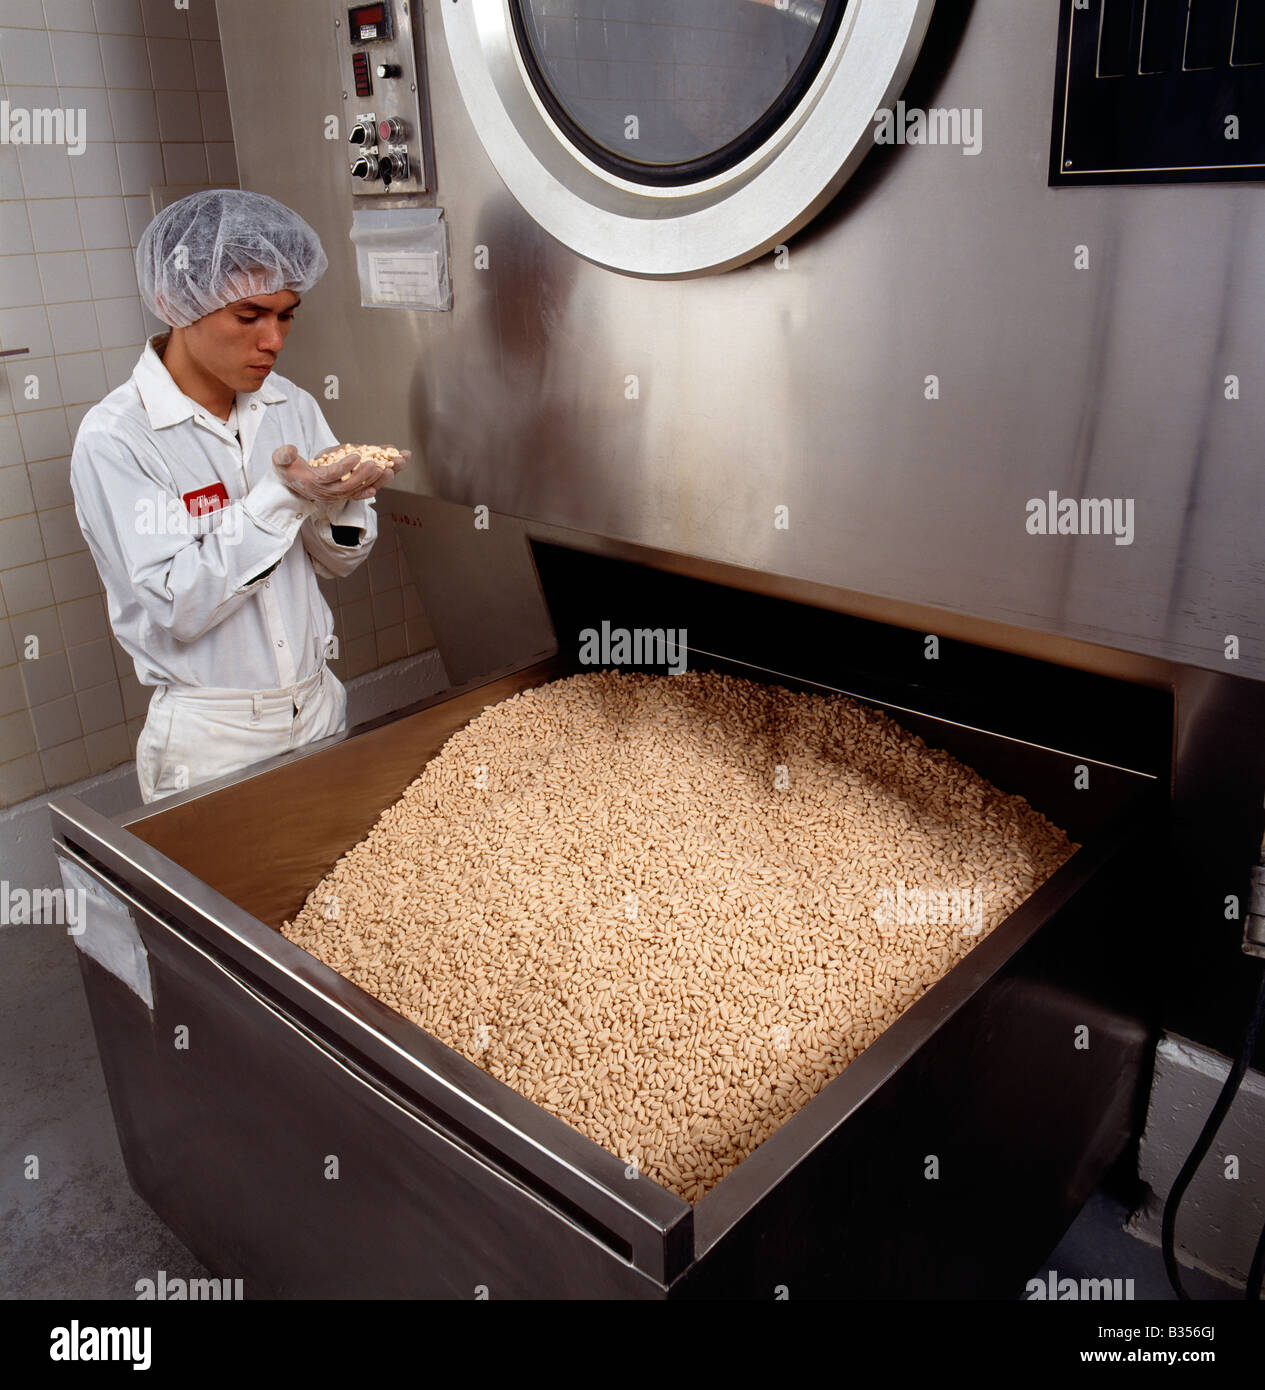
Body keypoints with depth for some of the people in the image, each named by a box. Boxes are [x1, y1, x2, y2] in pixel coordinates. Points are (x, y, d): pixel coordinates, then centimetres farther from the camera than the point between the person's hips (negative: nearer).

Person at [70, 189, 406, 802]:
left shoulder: (290, 405, 2)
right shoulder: (114, 436, -14)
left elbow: (337, 560, 6)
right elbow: (173, 608, -20)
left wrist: (343, 497, -16)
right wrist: (282, 496, -26)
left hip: (320, 707, 5)